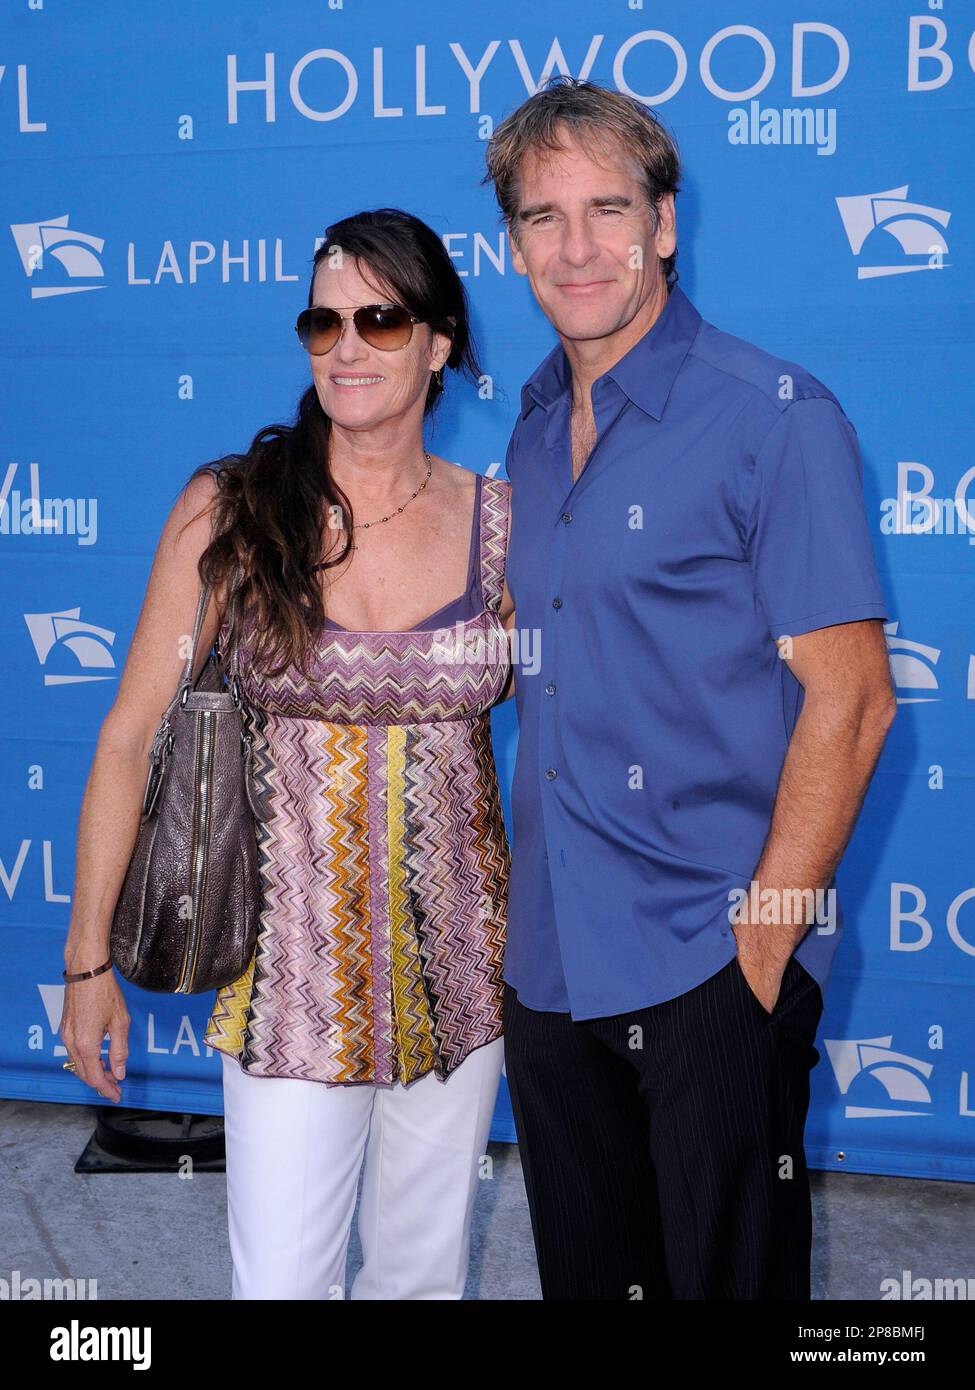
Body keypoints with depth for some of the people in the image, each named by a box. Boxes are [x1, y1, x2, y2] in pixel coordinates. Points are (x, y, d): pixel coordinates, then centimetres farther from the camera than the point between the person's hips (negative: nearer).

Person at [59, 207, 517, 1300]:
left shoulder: (501, 521, -2)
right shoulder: (228, 509, -8)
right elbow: (131, 735, -4)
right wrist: (88, 957, -3)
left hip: (458, 960, 3)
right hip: (294, 967, -2)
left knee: (426, 1263, 18)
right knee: (283, 1273, 3)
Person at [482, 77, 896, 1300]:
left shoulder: (774, 417, -10)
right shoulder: (533, 431, 10)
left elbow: (849, 696, -13)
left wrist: (768, 931, -16)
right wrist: (517, 898, 10)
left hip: (711, 963, -6)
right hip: (549, 960, 6)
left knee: (728, 1271, 10)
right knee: (585, 1270, 20)